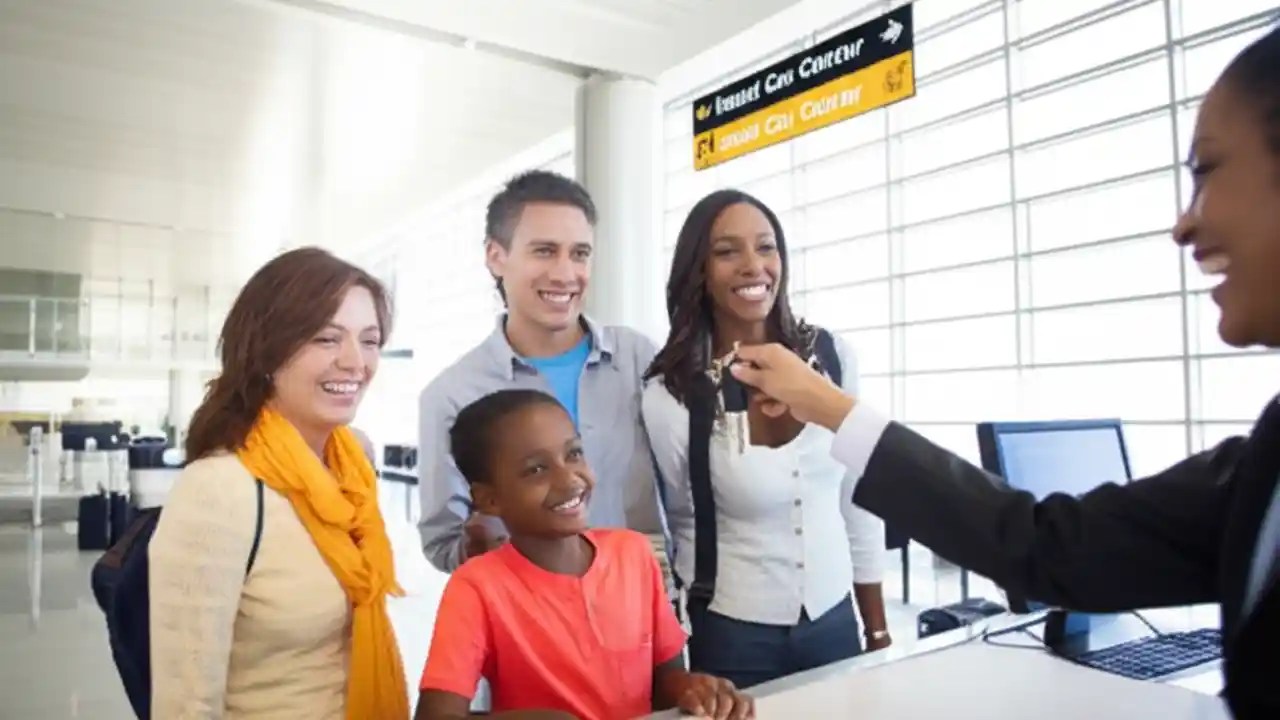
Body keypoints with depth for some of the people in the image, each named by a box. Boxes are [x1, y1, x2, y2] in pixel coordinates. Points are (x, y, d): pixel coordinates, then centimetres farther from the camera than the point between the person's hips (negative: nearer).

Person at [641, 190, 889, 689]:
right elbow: (684, 526, -1)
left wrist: (878, 630, 7)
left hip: (834, 619, 3)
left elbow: (860, 505, 2)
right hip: (733, 634, -3)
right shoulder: (669, 396, -16)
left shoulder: (831, 357, -7)